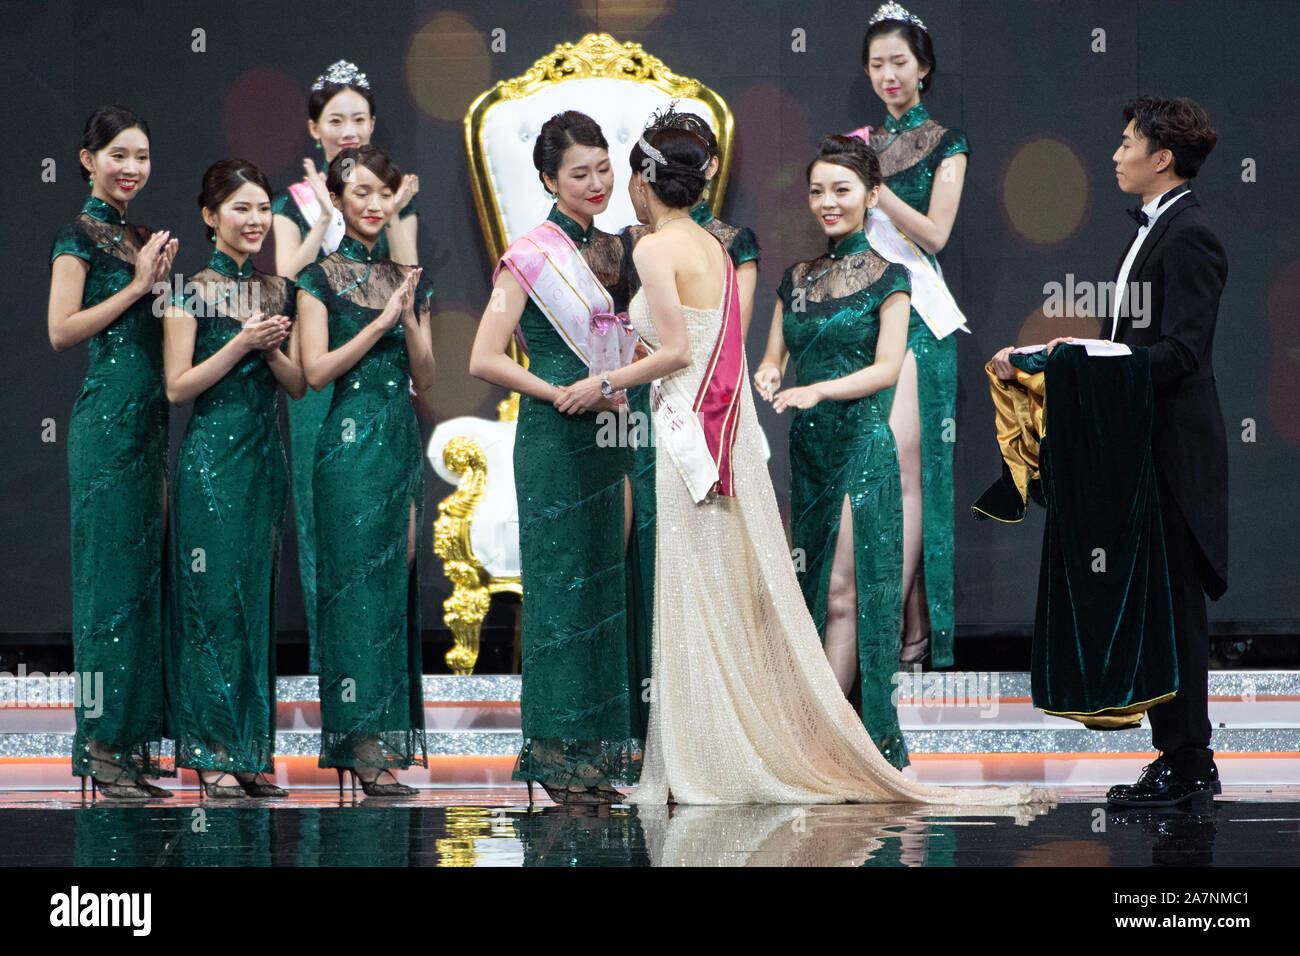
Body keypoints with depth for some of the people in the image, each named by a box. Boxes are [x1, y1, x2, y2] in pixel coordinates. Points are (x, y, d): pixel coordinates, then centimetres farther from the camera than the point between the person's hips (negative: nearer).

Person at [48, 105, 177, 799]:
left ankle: (133, 735, 12)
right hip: (107, 416, -9)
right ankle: (102, 746, -8)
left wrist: (163, 282, 8)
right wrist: (138, 286, -13)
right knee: (112, 569, -9)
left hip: (147, 418, 9)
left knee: (143, 568, 8)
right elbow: (61, 331, -13)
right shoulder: (80, 234, -6)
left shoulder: (140, 239, 18)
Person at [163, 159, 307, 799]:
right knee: (214, 595, -6)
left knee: (258, 595, 6)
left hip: (266, 455, 6)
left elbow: (299, 385, 11)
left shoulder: (279, 291, 11)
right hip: (211, 454, -6)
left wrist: (271, 349, -8)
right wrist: (241, 343, -16)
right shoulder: (193, 291, -5)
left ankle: (251, 750, 10)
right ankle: (213, 752, -2)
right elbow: (178, 387, -8)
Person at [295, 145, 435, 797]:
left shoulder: (408, 278, 14)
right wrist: (383, 320, -12)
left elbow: (425, 379, 10)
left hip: (403, 441, 6)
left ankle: (387, 733, 8)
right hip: (350, 442, -6)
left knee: (396, 578, 4)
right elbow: (316, 370, -9)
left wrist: (410, 316, -6)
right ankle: (365, 746, -11)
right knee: (359, 580, -9)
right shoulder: (321, 276, -1)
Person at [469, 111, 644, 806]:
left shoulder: (610, 250, 13)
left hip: (611, 436, 7)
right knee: (563, 585, -5)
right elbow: (484, 360, -13)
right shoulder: (533, 254, -8)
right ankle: (557, 755, 0)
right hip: (555, 439, -7)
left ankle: (608, 739, 13)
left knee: (611, 581, 7)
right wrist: (568, 396, -15)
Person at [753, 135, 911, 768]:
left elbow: (886, 368, -12)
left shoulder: (887, 277, -3)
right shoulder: (797, 278, 13)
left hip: (862, 444, -6)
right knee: (812, 590, 5)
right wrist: (766, 378, -12)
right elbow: (772, 356, 12)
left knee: (844, 594, -9)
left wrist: (816, 390, -25)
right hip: (806, 447, 6)